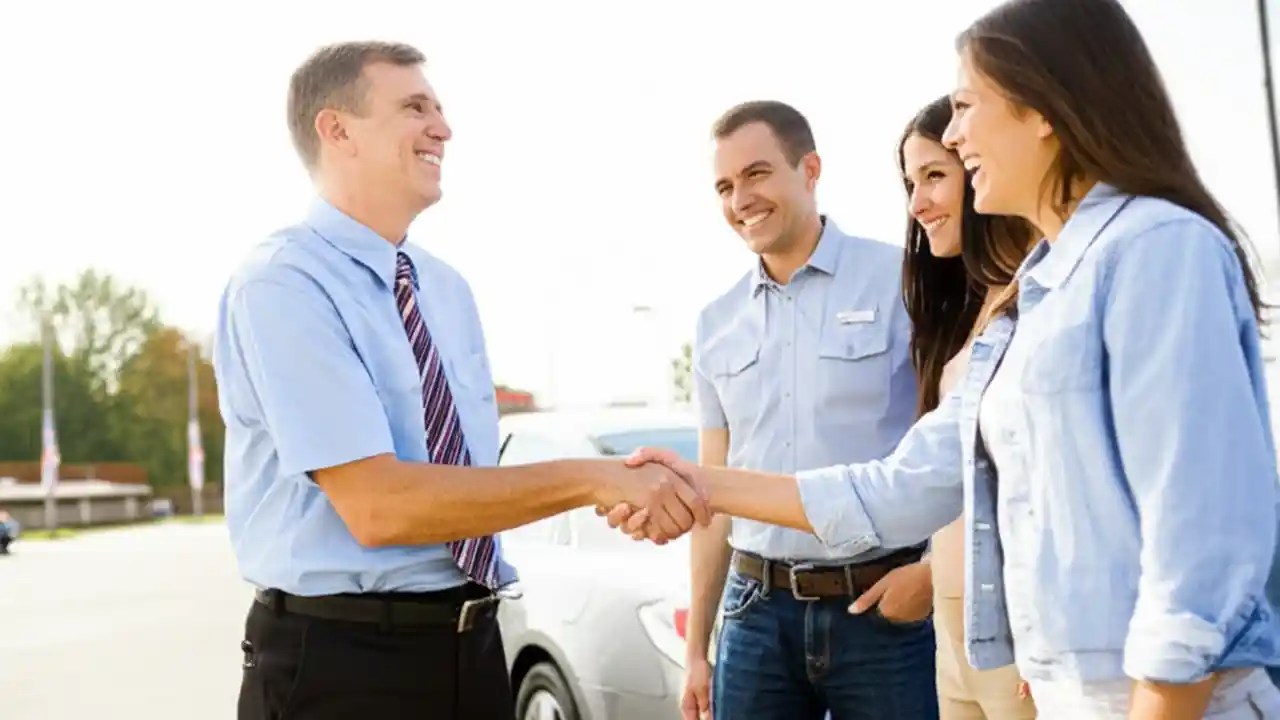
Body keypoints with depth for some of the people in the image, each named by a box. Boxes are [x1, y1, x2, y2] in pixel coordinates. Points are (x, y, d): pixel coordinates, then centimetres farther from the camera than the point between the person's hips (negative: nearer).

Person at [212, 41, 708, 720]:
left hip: (472, 644, 7)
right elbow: (377, 505, -24)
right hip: (339, 658, -7)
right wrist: (593, 478, -22)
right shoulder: (280, 284, -15)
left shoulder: (447, 288, 9)